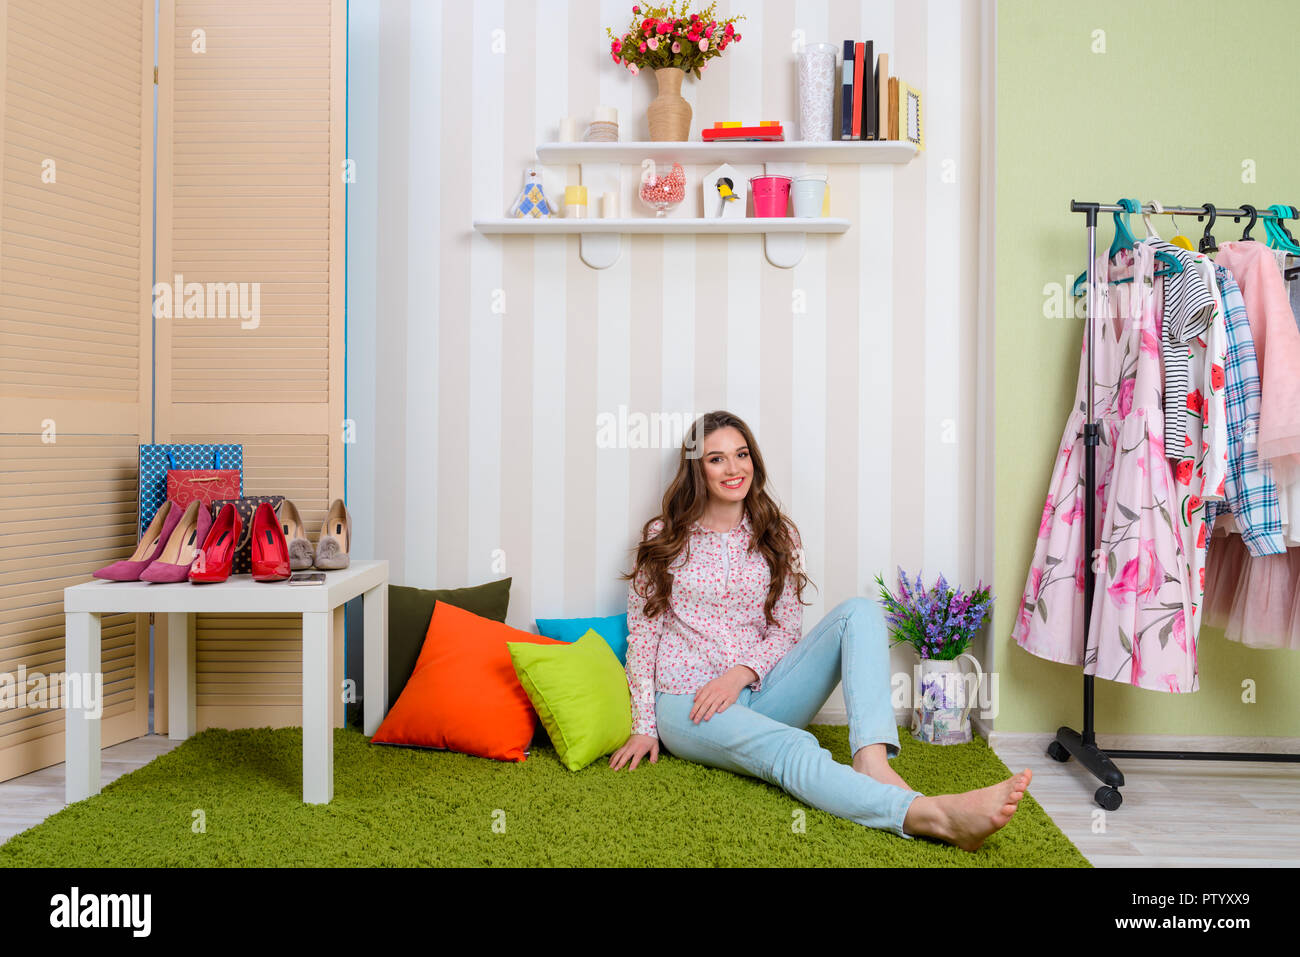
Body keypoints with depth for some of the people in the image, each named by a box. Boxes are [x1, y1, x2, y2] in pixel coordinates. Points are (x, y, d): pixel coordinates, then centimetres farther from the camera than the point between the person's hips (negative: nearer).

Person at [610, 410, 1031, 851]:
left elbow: (786, 630, 7)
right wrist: (644, 726, -2)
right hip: (689, 702, -3)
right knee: (790, 748, -35)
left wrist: (742, 673, -13)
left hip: (757, 693, 4)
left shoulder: (777, 536, 10)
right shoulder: (662, 538, 3)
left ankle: (872, 762, -41)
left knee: (859, 612, -19)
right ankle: (932, 815, -56)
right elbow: (642, 635, 3)